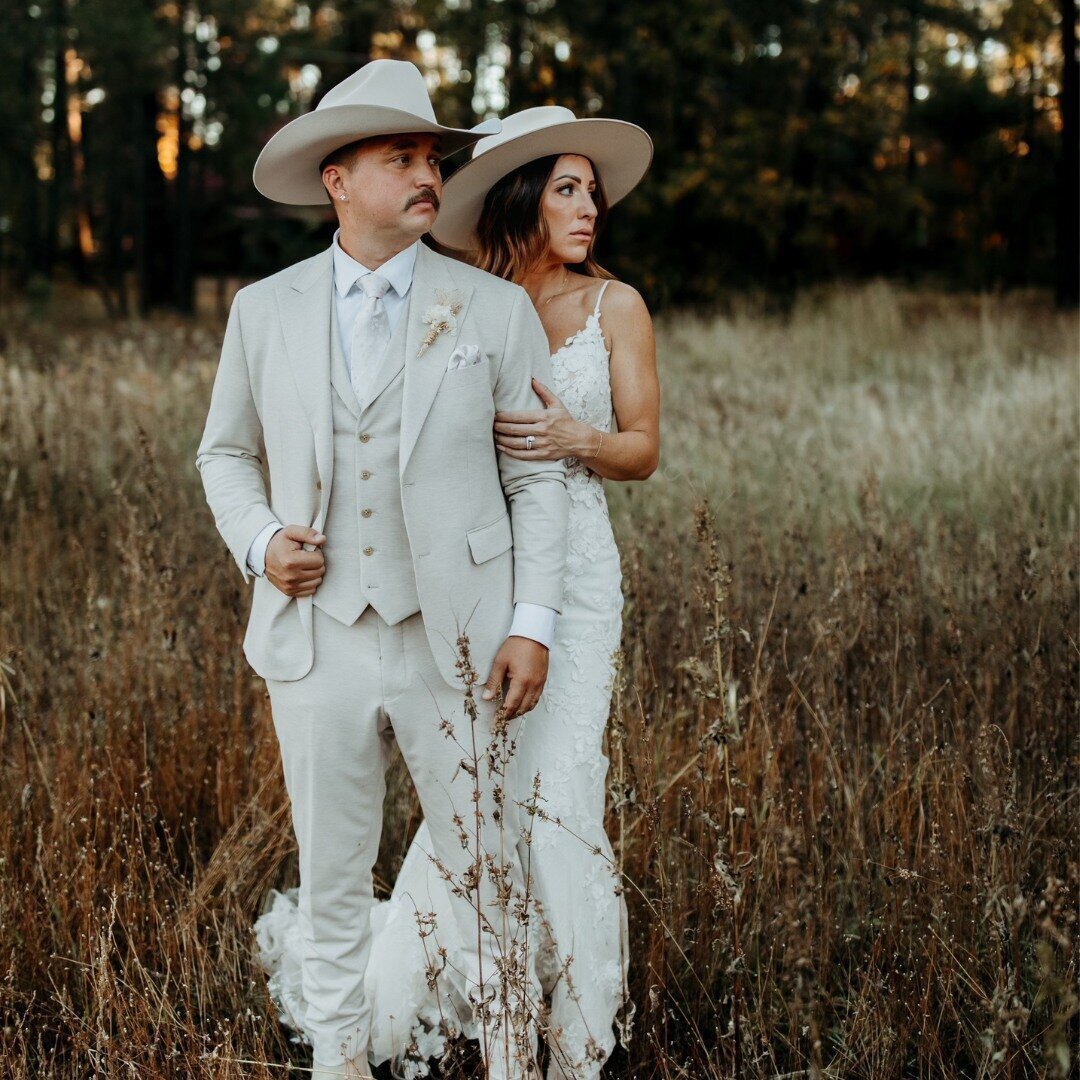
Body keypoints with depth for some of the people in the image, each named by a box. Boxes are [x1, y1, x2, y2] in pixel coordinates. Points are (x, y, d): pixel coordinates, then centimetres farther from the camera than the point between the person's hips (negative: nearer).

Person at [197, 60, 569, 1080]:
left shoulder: (495, 309, 1)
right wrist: (257, 542, -3)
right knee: (330, 878, 11)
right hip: (316, 640, 2)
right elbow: (225, 451, 16)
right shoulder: (263, 311, 5)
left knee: (483, 870, 7)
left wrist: (532, 624, -5)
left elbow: (537, 475, 2)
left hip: (453, 643, -1)